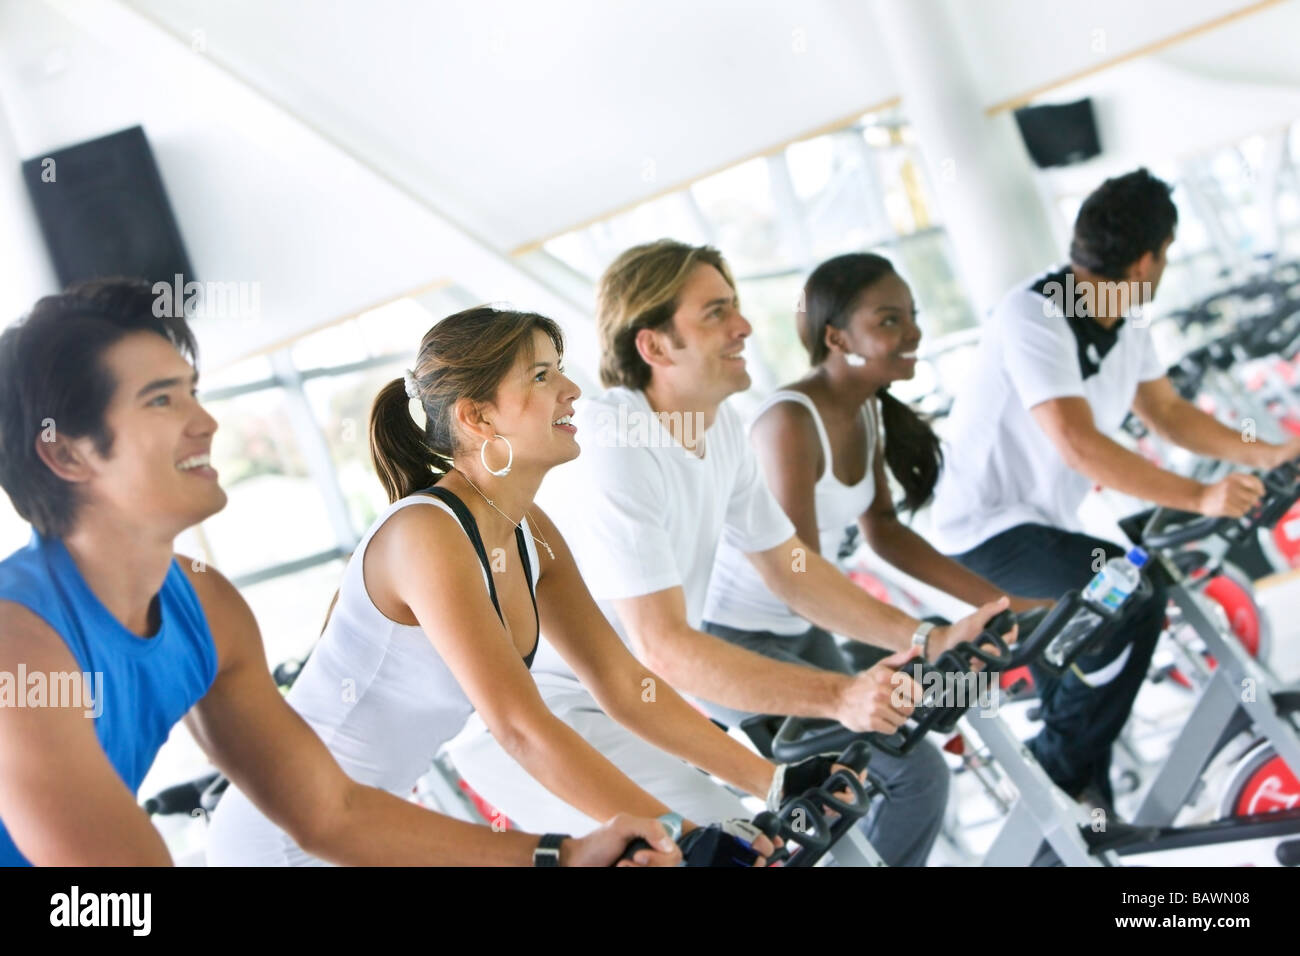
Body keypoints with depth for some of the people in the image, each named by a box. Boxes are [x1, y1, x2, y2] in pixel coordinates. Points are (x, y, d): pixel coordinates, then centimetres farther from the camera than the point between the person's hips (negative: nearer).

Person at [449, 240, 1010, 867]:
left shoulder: (721, 426, 3)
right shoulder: (609, 447, -24)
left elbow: (791, 568, 9)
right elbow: (663, 647, -28)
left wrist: (929, 641, -3)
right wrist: (837, 696, -34)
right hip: (546, 715, -9)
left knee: (916, 769, 6)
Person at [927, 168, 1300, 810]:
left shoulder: (1127, 321, 1)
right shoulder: (1035, 315, -25)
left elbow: (1165, 411, 13)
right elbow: (1080, 446, -34)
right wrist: (1201, 497, -34)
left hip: (1043, 526, 9)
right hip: (985, 528, -9)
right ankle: (1062, 767, -9)